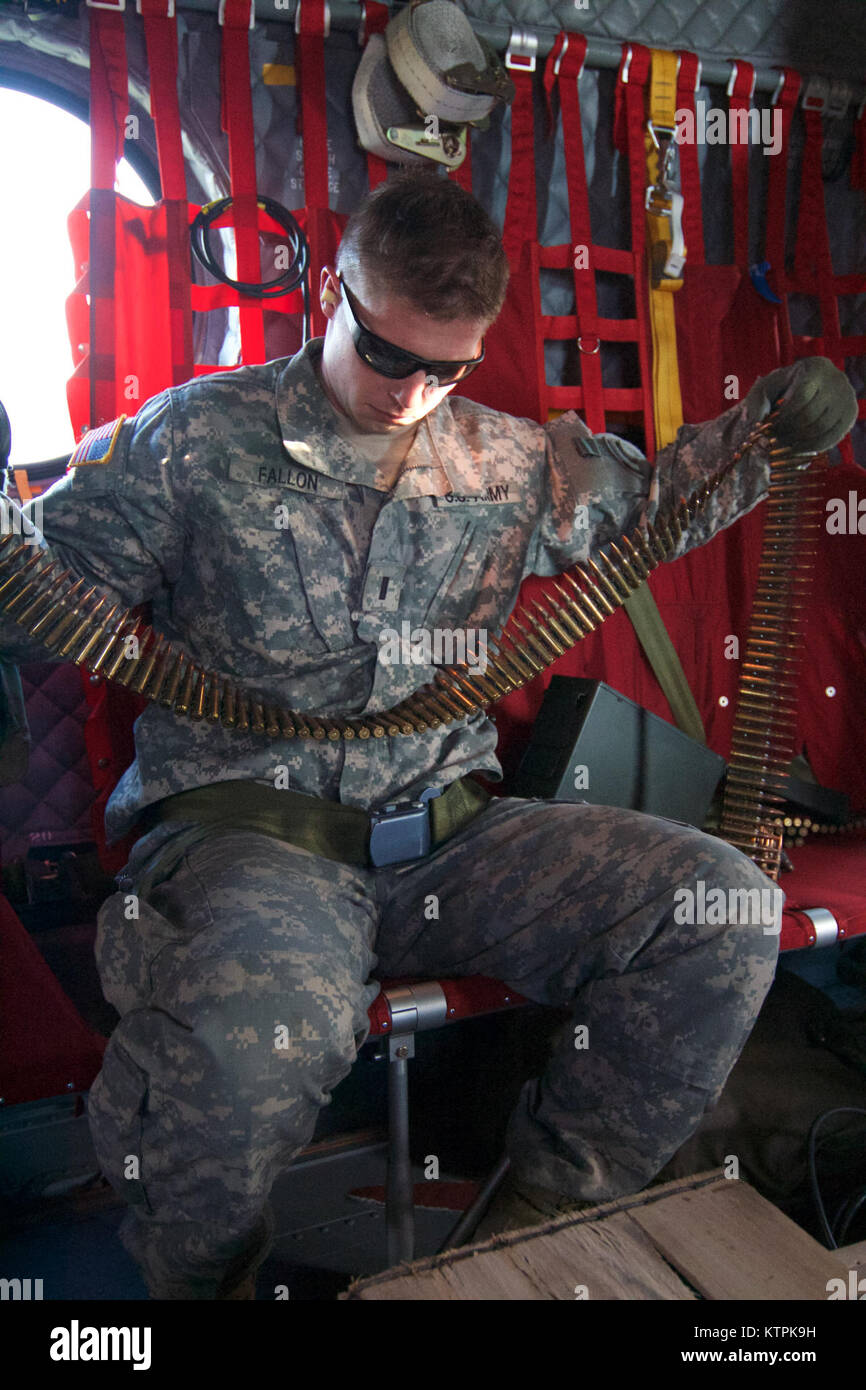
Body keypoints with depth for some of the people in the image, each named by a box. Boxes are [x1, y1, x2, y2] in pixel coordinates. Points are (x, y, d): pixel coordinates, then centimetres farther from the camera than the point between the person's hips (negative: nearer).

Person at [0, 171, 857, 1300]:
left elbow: (654, 499, 31)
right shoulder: (194, 439, 5)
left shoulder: (515, 462, 16)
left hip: (449, 830, 5)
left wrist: (767, 428, 17)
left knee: (723, 905, -14)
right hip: (239, 827, -4)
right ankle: (201, 1278, -1)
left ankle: (542, 1220, 5)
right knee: (257, 1035, -40)